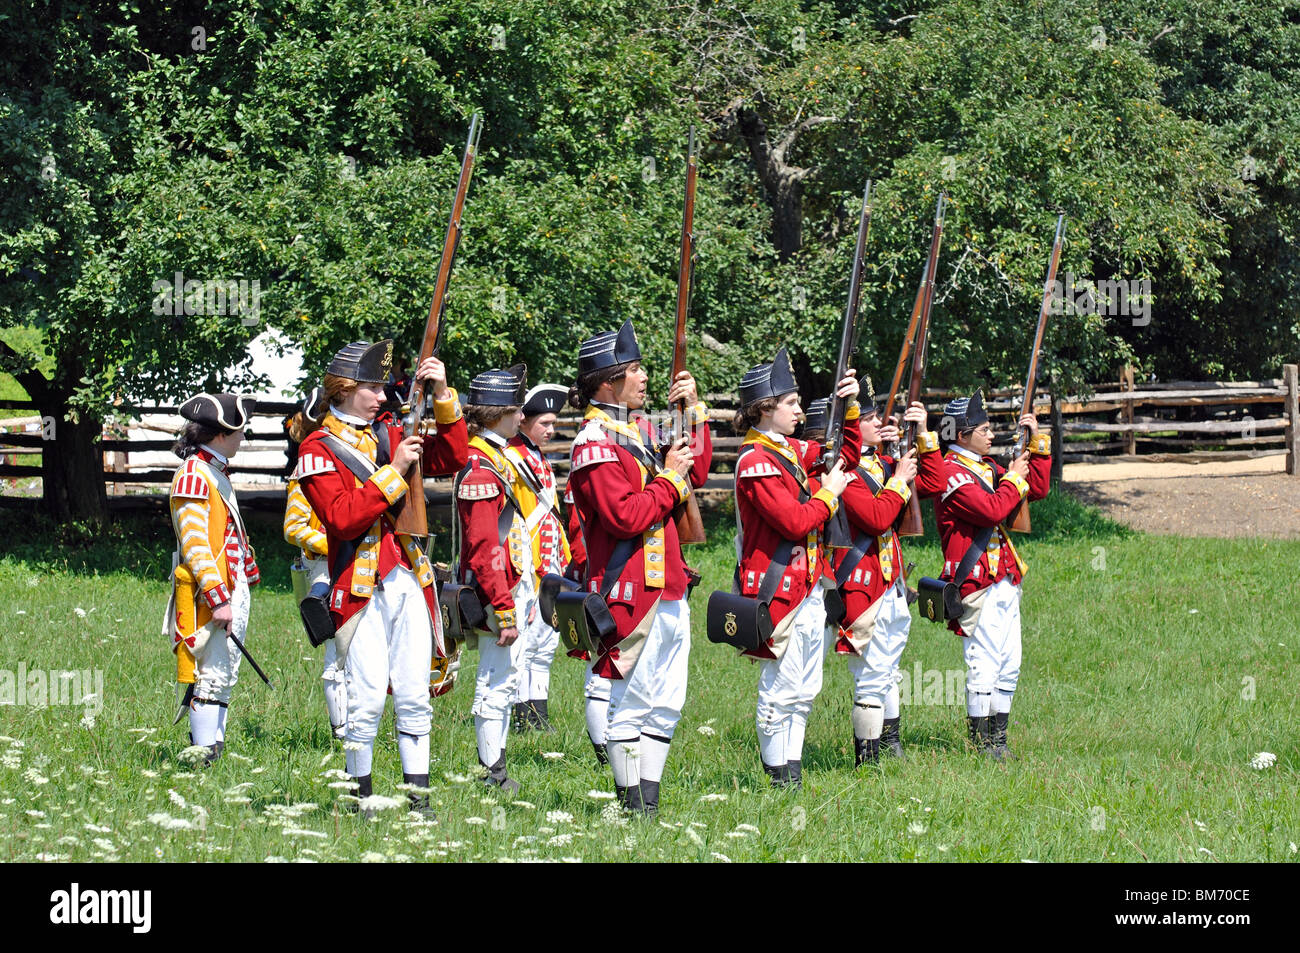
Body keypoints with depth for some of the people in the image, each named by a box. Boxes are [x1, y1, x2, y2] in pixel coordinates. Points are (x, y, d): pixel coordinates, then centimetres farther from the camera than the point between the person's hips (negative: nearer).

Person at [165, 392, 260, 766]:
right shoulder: (193, 475, -13)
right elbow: (194, 544, -19)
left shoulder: (217, 473, 17)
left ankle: (214, 743, 15)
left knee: (225, 676, 11)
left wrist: (246, 579, 24)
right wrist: (218, 599, -22)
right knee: (211, 675, -10)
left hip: (231, 592, 10)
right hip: (209, 596, -10)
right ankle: (204, 754, -9)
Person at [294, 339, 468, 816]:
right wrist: (393, 471, -15)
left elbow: (452, 458, 12)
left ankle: (418, 799, 3)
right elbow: (342, 518, -14)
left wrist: (443, 397, 2)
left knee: (414, 696, 2)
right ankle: (362, 799, 3)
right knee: (367, 699, -7)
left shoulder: (387, 435, 15)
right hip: (361, 587, -5)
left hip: (409, 581, 5)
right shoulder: (318, 450, -2)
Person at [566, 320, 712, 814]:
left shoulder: (640, 428, 14)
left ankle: (649, 801, 16)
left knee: (667, 704, 11)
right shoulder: (595, 443, -13)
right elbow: (626, 517, -21)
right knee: (631, 705, -3)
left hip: (668, 588, 9)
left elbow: (695, 473, 21)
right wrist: (669, 478, -11)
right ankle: (632, 809, 2)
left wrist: (693, 410, 11)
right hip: (631, 593, -9)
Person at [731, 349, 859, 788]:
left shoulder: (791, 451, 12)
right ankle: (779, 781, 3)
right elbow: (795, 522, -21)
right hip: (778, 586, -9)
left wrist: (850, 406, 12)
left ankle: (793, 775, 18)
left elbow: (847, 455, 25)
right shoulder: (755, 462, -16)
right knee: (781, 689, -3)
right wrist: (828, 493, -6)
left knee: (805, 688, 12)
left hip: (808, 584, 9)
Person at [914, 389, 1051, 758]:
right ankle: (981, 745, -3)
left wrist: (1037, 443, 14)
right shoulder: (951, 472, -12)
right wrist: (1013, 478, -8)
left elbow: (1038, 489, 21)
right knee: (984, 664, -8)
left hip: (1005, 580, 10)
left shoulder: (986, 467, 17)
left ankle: (997, 739, 18)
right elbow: (992, 509, -23)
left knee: (1009, 665, 11)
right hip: (979, 584, -10)